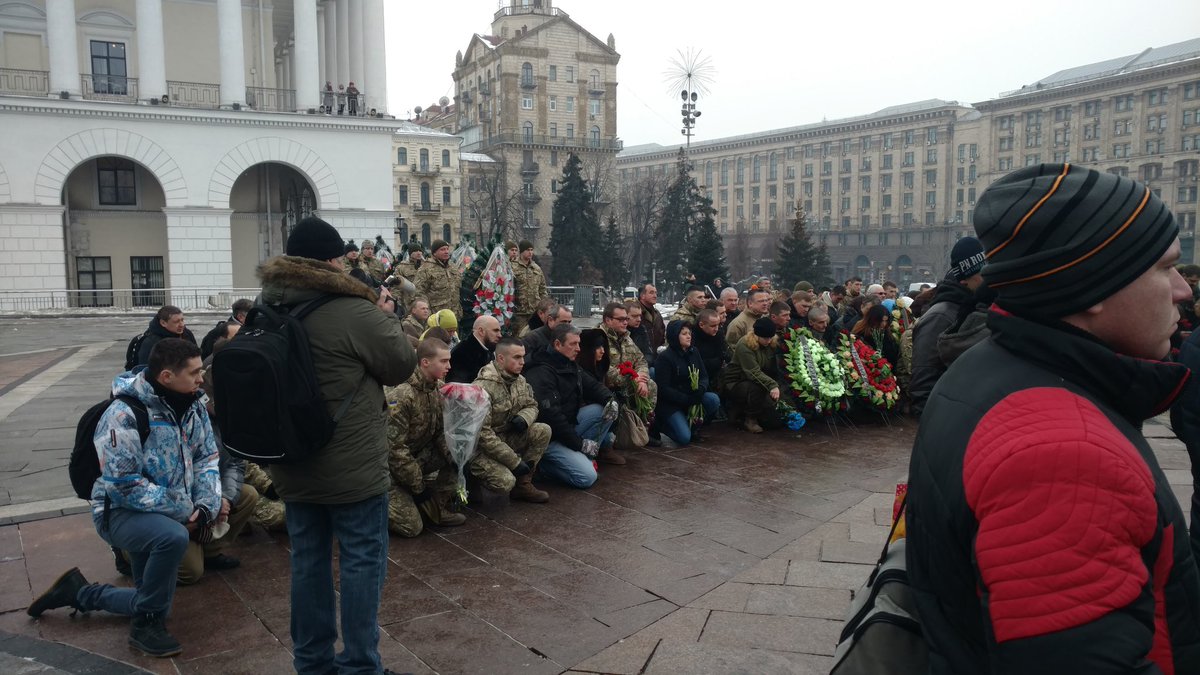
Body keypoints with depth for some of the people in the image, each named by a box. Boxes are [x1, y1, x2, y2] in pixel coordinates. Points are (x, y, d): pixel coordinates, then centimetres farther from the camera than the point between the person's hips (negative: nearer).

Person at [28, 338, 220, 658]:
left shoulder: (193, 406, -4)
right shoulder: (124, 415, -25)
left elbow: (207, 458, 0)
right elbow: (124, 485, -27)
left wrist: (205, 507, -17)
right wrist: (183, 511, -25)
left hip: (168, 512, 8)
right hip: (122, 511, -7)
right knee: (173, 536, -38)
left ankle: (79, 592, 32)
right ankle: (147, 624, -14)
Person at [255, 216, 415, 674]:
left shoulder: (268, 313, 3)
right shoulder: (356, 313, -19)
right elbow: (402, 366, -8)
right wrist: (387, 316, 7)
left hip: (293, 466, 7)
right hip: (352, 468, -7)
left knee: (308, 560, 17)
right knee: (361, 562, 6)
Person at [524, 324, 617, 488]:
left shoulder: (570, 366, 8)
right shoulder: (541, 373, -22)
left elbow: (592, 385, 11)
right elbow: (550, 415, -27)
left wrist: (610, 399, -13)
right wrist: (579, 443, -21)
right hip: (550, 437, -9)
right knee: (587, 477, -20)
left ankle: (581, 455, -1)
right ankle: (544, 463, 0)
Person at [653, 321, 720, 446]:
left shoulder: (693, 352, 5)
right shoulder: (665, 357, -14)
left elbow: (704, 376, 5)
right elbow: (663, 389, -16)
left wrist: (701, 389, -18)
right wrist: (687, 399, -22)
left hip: (692, 397, 6)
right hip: (670, 403, -6)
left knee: (714, 399, -22)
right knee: (684, 438, -22)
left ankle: (692, 424, 2)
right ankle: (663, 423, 10)